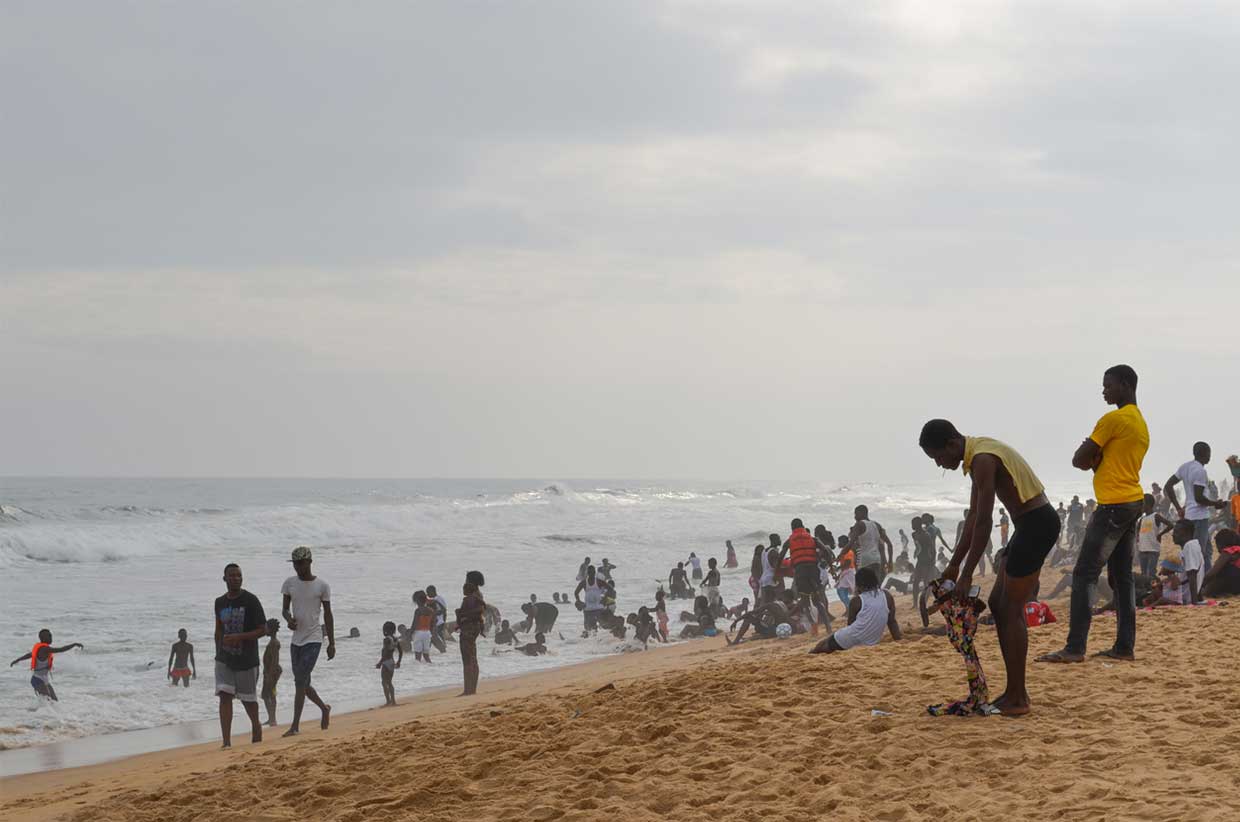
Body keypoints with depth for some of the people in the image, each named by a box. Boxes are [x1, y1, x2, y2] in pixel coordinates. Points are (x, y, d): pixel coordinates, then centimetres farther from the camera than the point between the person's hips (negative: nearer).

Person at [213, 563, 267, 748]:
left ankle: (256, 726, 37)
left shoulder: (251, 601, -9)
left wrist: (238, 637, -22)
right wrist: (218, 653, 15)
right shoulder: (220, 602, 6)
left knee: (248, 698, 9)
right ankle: (226, 741, -13)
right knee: (224, 696, -10)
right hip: (224, 659, 3)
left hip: (246, 659, -3)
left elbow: (263, 630, -11)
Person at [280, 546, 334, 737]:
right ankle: (324, 708, 37)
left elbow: (327, 614, 1)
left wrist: (332, 643, 0)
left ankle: (295, 725, -11)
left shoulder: (322, 586, -5)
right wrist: (288, 619, -14)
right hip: (296, 640, 5)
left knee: (300, 681, -13)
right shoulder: (290, 583, 6)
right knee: (303, 683, 12)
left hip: (313, 639, -5)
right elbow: (285, 608, 11)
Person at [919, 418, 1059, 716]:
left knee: (1010, 610, -6)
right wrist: (954, 564, 20)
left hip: (1037, 524, -10)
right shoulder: (976, 458, 12)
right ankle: (1015, 690, 17)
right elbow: (974, 517, 19)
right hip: (1030, 524, 10)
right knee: (997, 602, 13)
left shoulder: (983, 460, -20)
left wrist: (966, 575, -17)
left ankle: (1016, 699, -1)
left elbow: (983, 523, -22)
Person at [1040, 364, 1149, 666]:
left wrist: (1093, 460, 9)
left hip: (1113, 505, -9)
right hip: (1134, 502, 9)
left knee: (1085, 574, -10)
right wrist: (1098, 461, 3)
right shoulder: (1141, 423, 17)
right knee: (1121, 576, 11)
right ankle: (1124, 646, 9)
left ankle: (1075, 648, -15)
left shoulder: (1113, 419, -12)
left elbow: (1080, 459, -11)